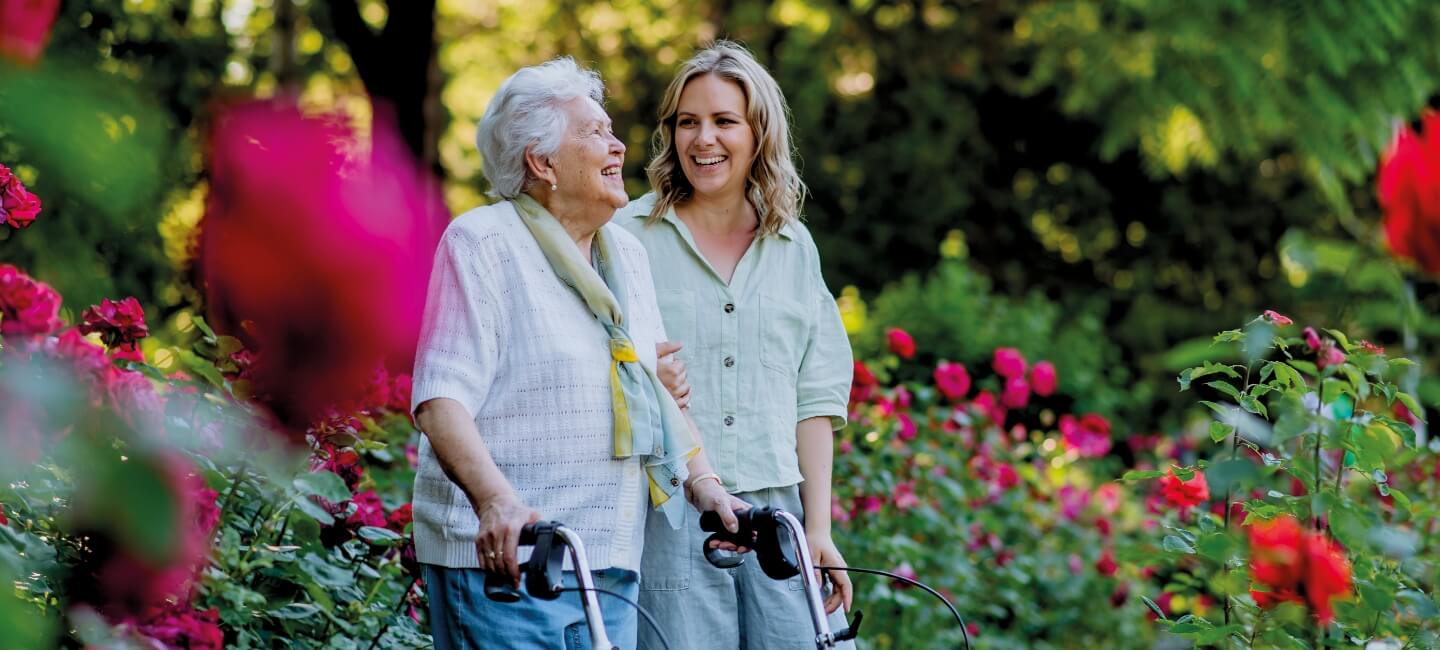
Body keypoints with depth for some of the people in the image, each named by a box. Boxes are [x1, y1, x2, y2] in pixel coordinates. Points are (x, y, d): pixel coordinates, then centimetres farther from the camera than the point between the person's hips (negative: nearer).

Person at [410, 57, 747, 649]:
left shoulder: (627, 255, 18)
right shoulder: (482, 242, -5)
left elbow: (659, 392, 24)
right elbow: (441, 399, -15)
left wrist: (702, 483, 8)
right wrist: (496, 499, -29)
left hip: (613, 565, 7)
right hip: (505, 556, -7)